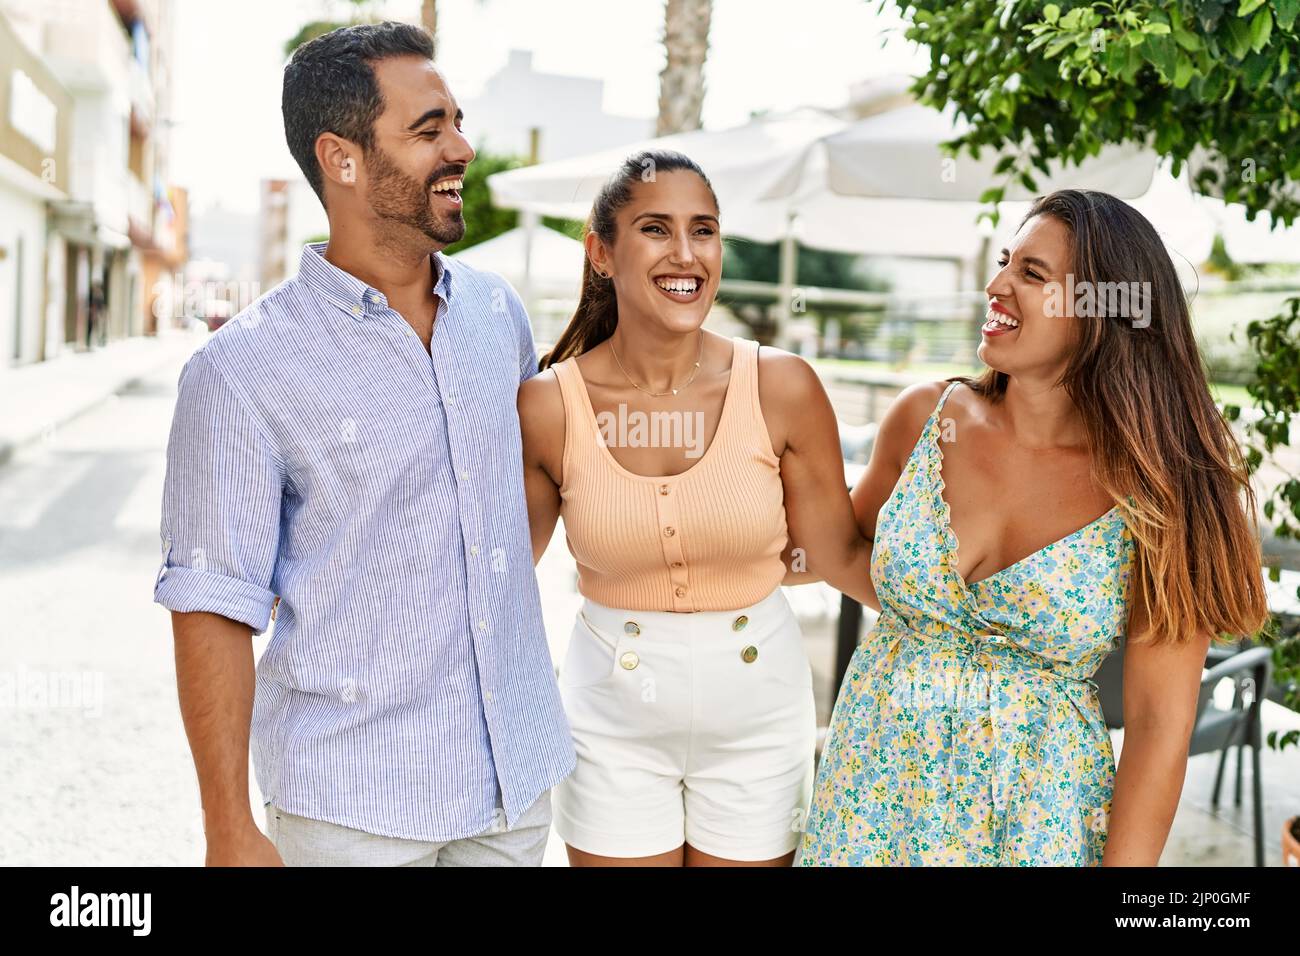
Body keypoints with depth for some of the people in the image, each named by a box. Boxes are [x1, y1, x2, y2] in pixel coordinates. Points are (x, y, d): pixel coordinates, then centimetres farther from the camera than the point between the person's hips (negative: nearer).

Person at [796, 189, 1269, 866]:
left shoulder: (1155, 487, -14)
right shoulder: (926, 417, -6)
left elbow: (1160, 725, -13)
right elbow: (850, 536, 15)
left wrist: (1126, 865, -15)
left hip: (1037, 813, -3)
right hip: (879, 782, 3)